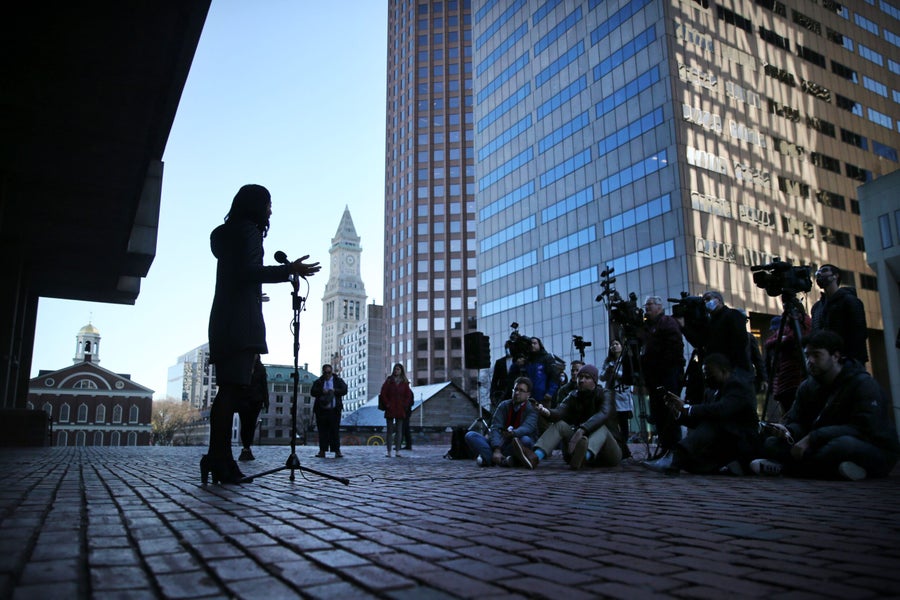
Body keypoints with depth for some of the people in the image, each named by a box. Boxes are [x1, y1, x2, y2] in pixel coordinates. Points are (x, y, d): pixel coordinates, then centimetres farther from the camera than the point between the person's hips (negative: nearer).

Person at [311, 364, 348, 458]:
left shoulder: (338, 381, 11)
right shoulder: (318, 382, 13)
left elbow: (344, 390, 0)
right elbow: (312, 392, 0)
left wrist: (334, 391, -15)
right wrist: (322, 391, -17)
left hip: (334, 410, -1)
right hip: (321, 410, 1)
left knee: (335, 431, -3)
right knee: (322, 431, 2)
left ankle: (337, 451, -2)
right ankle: (322, 451, 6)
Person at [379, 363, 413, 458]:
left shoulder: (405, 382, 8)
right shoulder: (389, 381, 3)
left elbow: (409, 395, 9)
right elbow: (383, 393, 1)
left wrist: (404, 405, -1)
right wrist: (387, 404, -7)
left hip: (400, 410, 1)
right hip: (390, 410, -1)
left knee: (399, 430, 3)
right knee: (390, 430, 1)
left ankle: (398, 451, 6)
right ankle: (389, 451, 3)